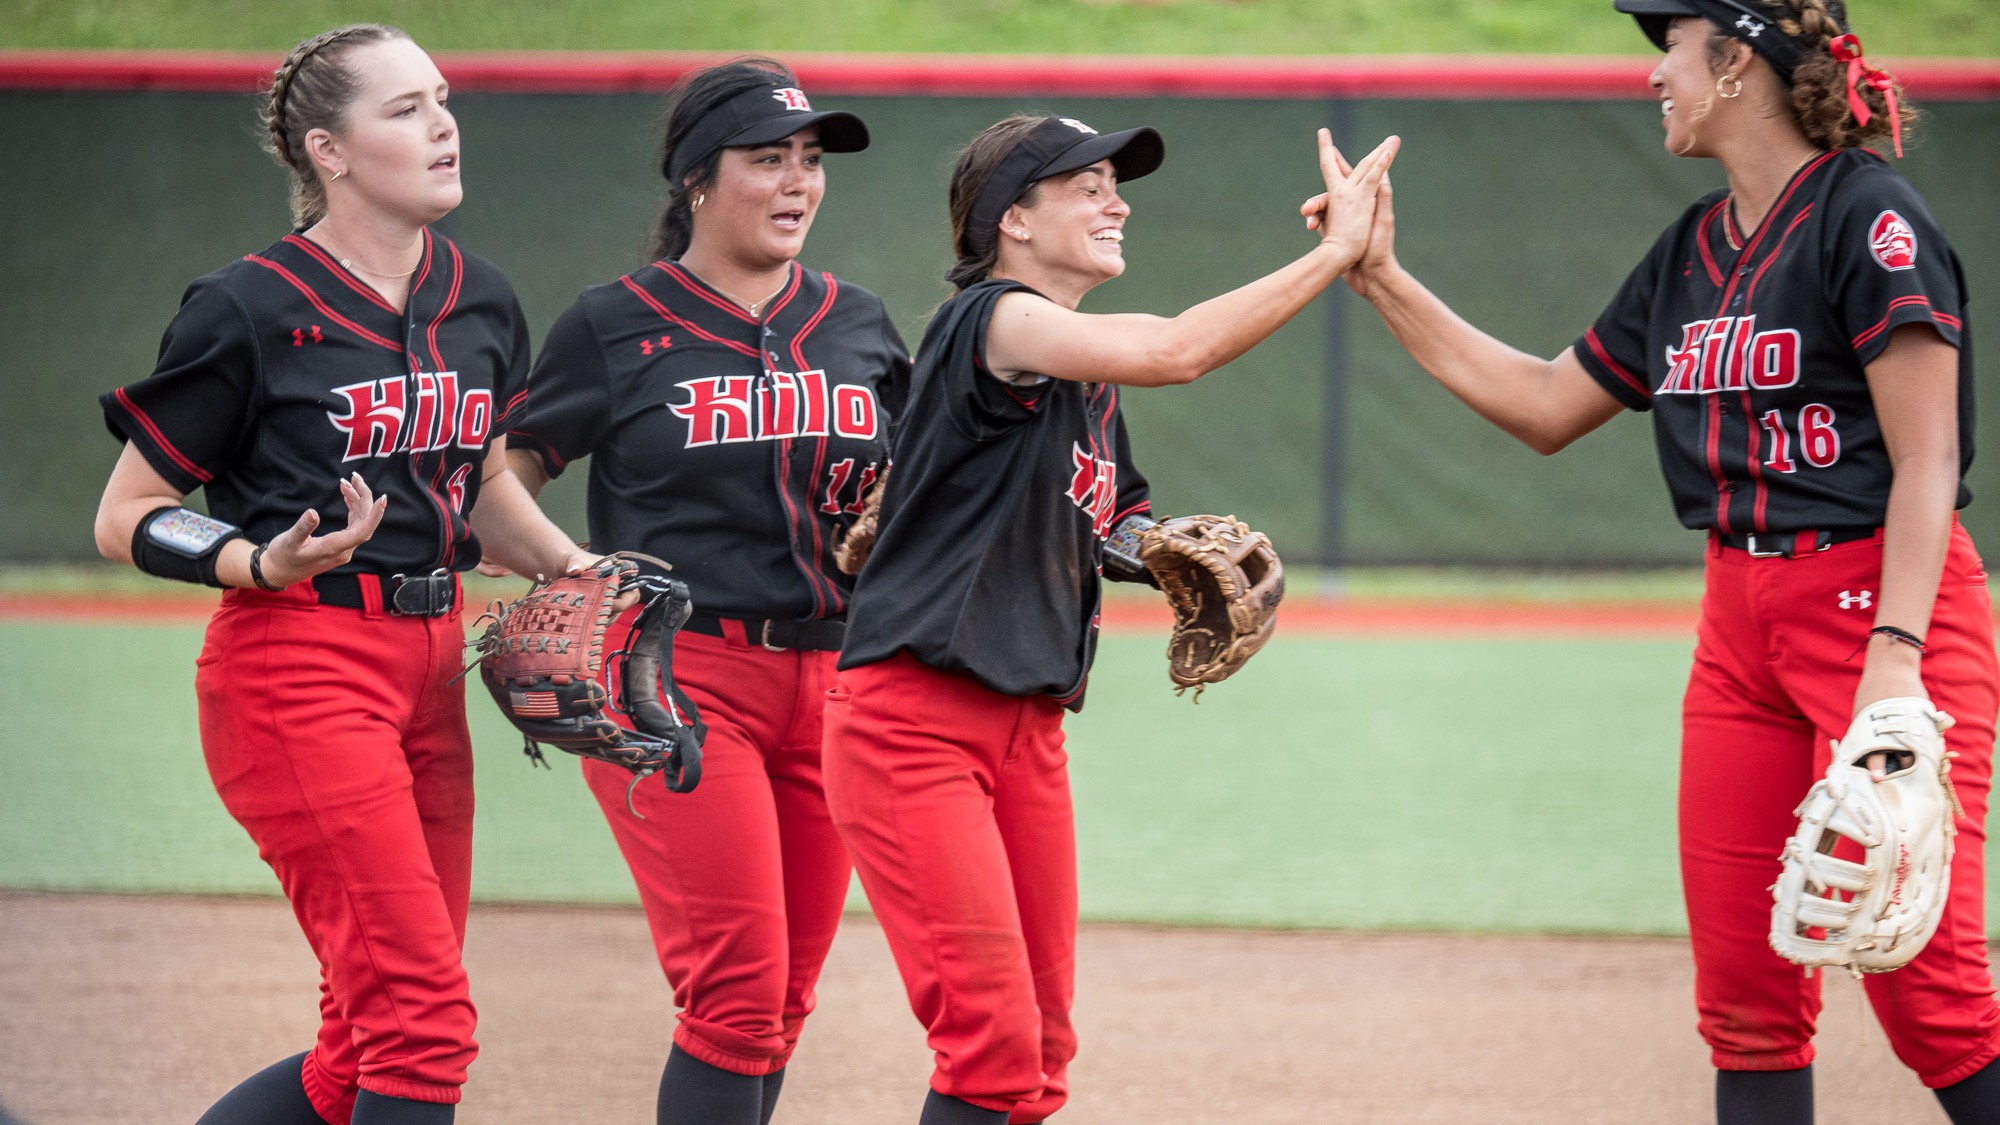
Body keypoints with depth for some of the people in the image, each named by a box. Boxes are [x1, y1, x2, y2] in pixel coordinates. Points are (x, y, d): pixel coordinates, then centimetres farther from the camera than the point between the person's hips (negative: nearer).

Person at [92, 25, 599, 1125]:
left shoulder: (481, 302, 11)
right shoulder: (250, 311, -9)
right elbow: (126, 521, -4)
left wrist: (569, 564, 7)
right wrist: (266, 563, -21)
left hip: (429, 672, 7)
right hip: (297, 671, -7)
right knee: (423, 1015, -15)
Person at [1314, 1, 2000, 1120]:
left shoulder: (1866, 213, -11)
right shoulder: (1695, 249, 14)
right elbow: (1547, 406, 24)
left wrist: (1897, 653, -26)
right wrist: (1381, 277, 21)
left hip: (1885, 604, -8)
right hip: (1742, 618, 8)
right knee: (1746, 995, 6)